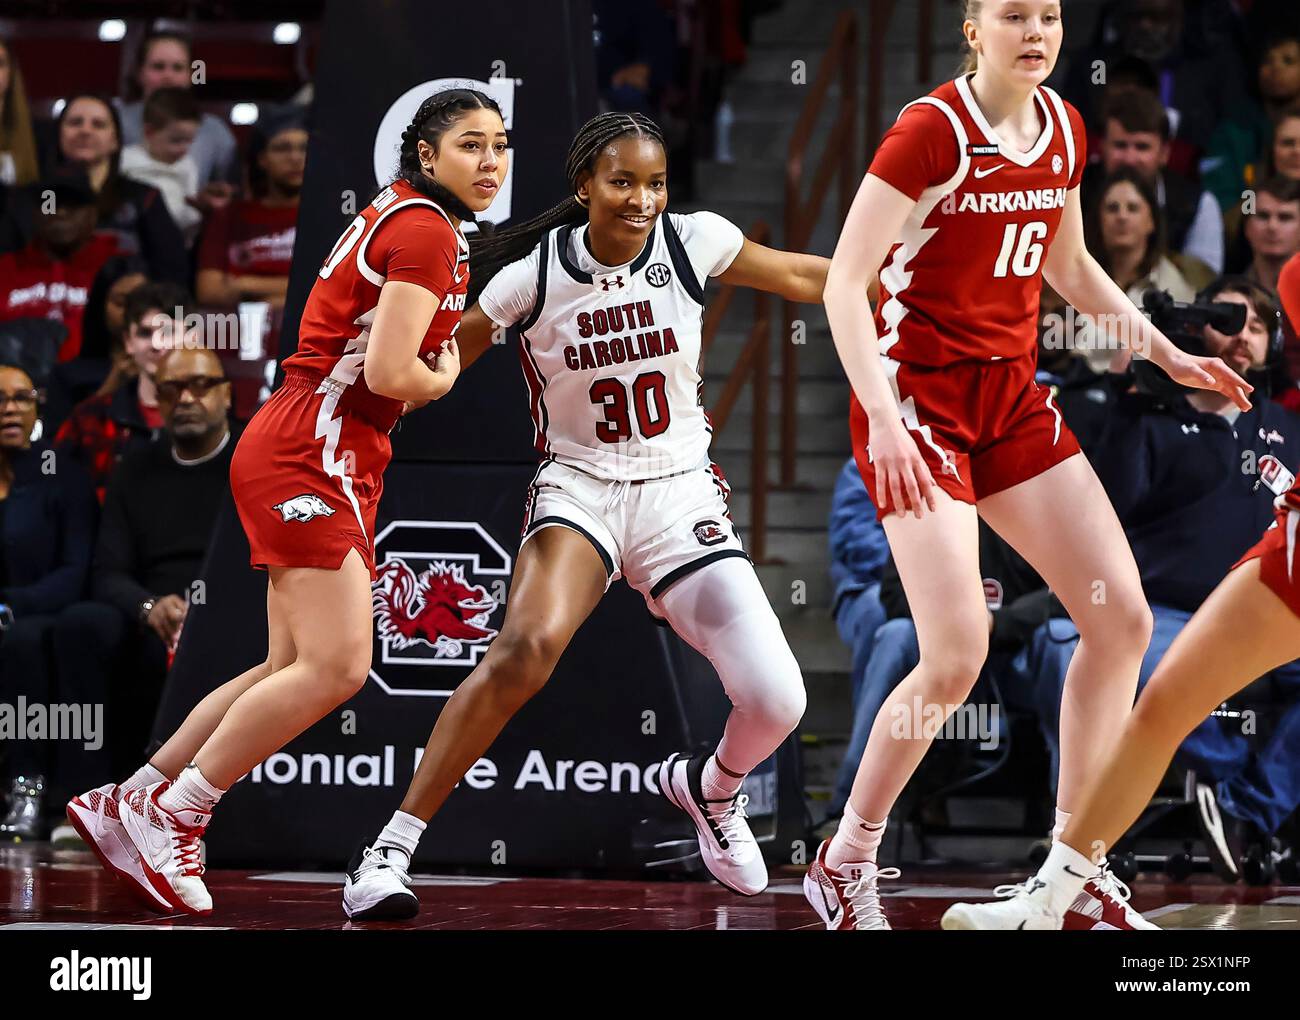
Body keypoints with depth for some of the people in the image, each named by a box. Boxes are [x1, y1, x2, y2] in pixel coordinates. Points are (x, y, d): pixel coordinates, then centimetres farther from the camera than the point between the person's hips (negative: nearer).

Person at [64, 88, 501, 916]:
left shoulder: (398, 218, 18)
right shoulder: (426, 233, -13)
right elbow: (389, 372, -21)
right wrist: (443, 380, -2)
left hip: (341, 464, 11)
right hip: (310, 454, -11)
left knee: (294, 671, 10)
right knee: (336, 667, -16)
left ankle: (124, 806, 13)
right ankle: (172, 814, -7)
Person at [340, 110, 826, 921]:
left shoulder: (692, 243, -6)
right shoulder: (534, 274, -10)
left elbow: (806, 278, 6)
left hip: (679, 492, 2)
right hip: (578, 488, -2)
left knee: (776, 704, -12)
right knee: (530, 645, -33)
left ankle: (709, 788, 27)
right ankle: (389, 852, -26)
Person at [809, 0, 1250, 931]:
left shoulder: (1062, 129, 6)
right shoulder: (933, 130, -16)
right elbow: (843, 282, -18)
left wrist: (1167, 355, 20)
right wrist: (884, 419, -28)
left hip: (1014, 398, 7)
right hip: (918, 394, -7)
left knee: (1123, 619, 1)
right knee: (959, 653, -16)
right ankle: (845, 866, 3)